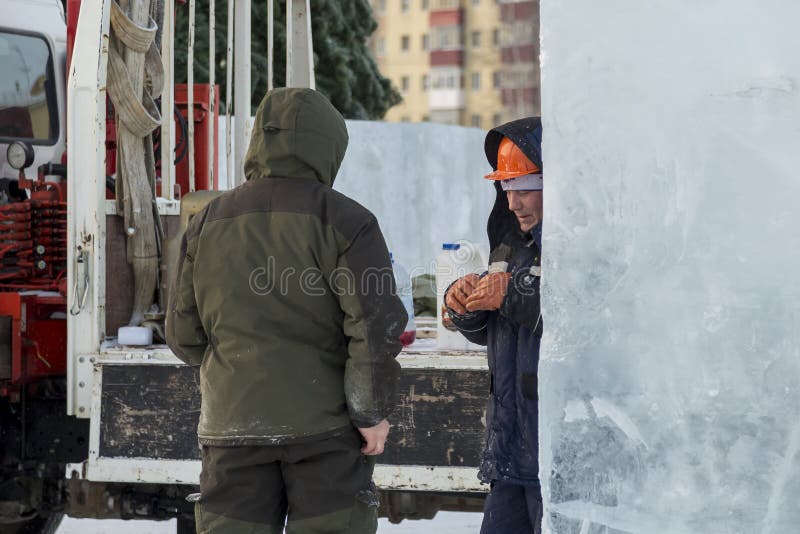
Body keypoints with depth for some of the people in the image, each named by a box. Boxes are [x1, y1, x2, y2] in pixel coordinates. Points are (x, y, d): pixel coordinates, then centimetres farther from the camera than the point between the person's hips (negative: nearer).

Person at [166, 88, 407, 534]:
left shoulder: (209, 222, 6)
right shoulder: (343, 221, -8)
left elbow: (184, 335, 10)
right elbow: (375, 325, -13)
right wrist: (373, 412, -5)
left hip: (233, 422, 4)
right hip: (324, 424, -3)